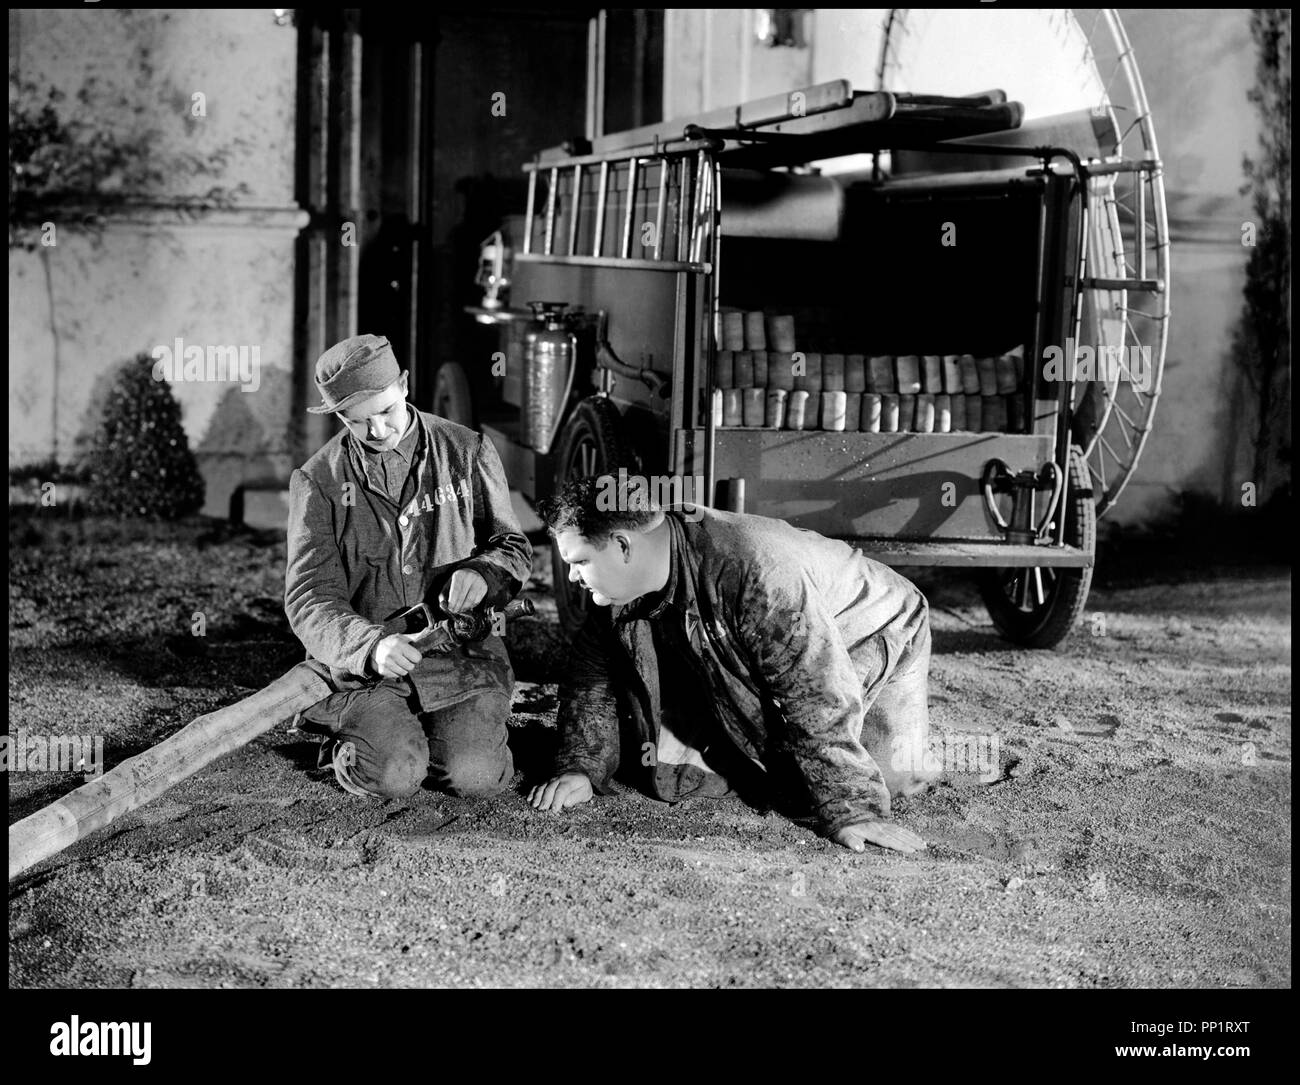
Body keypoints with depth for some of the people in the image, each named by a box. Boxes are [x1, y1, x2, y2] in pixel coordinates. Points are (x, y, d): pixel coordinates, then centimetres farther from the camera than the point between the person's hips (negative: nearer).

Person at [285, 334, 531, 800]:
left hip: (462, 651, 1)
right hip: (364, 664, -1)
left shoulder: (467, 452, 4)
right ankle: (345, 739, 11)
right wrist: (371, 645, -29)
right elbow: (310, 599, -8)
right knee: (392, 775, -25)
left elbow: (514, 548, 13)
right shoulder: (318, 481, -1)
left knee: (474, 775, -22)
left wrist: (482, 573, -13)